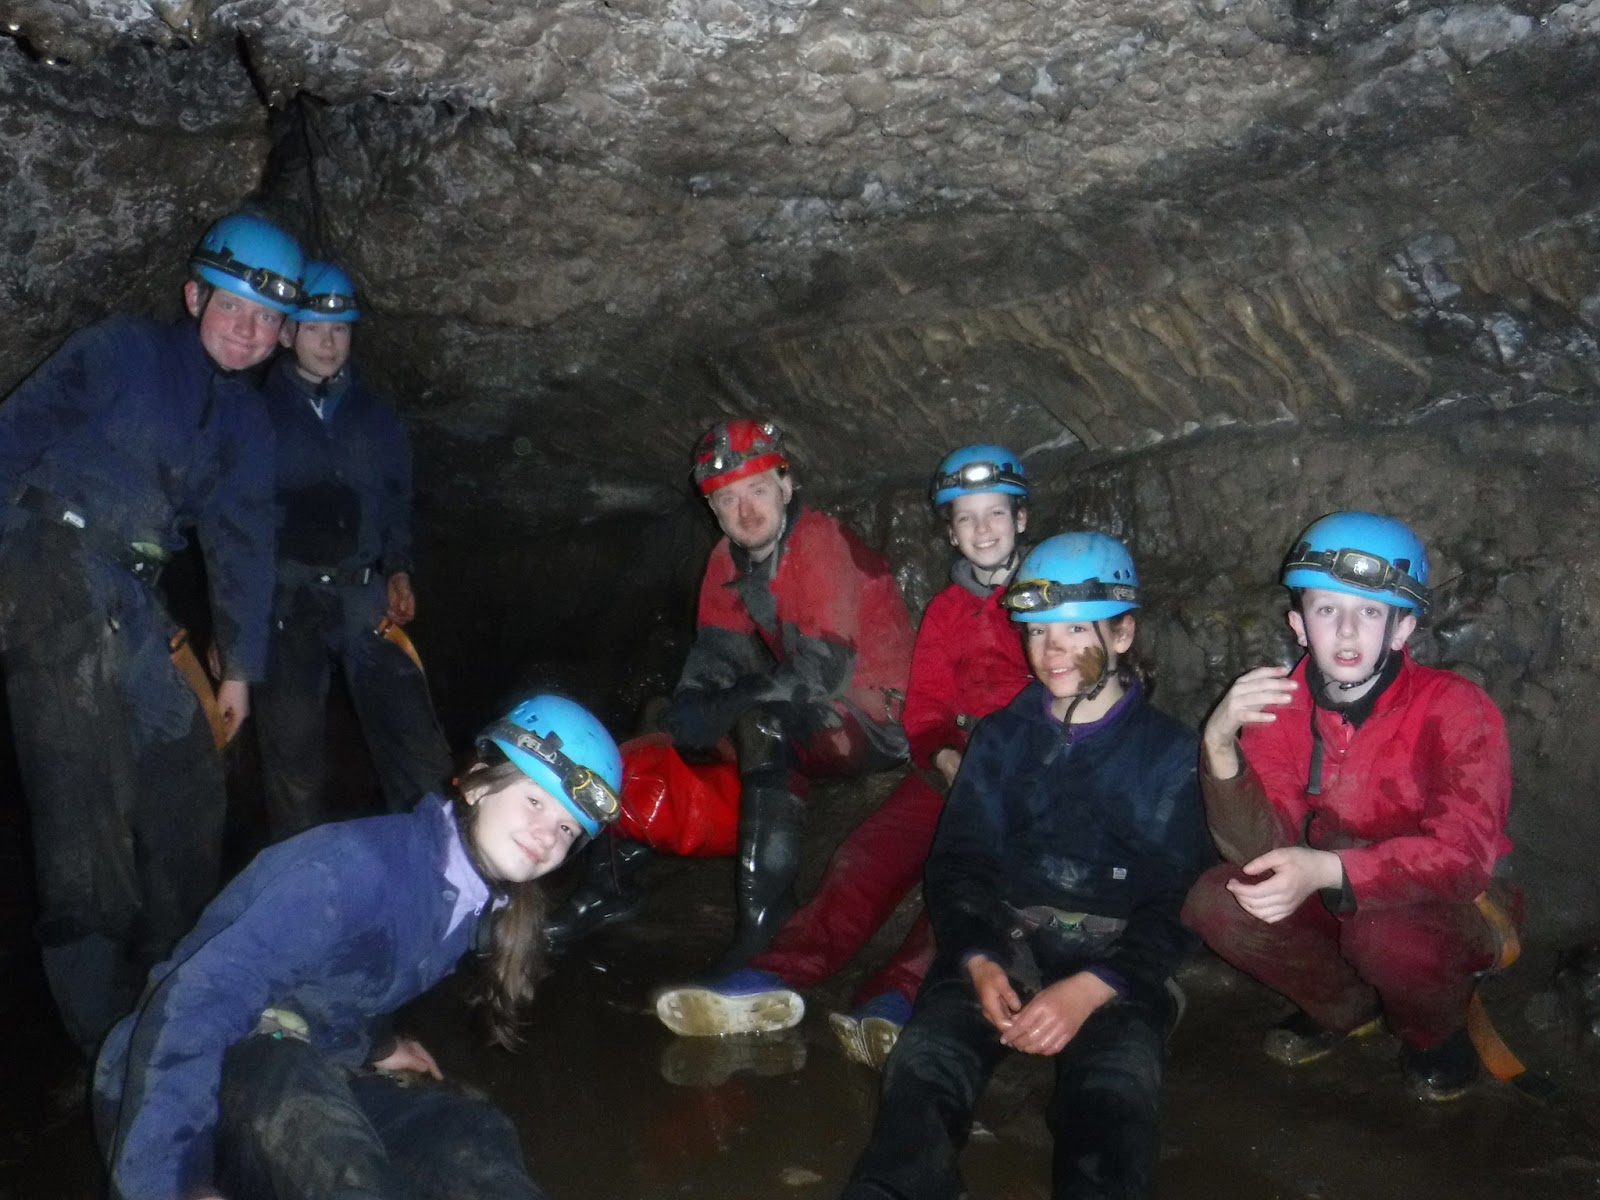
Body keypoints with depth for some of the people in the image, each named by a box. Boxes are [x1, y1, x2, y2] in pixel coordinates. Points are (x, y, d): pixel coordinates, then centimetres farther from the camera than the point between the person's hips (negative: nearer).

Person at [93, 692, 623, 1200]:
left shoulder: (475, 906, 4)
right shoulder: (363, 865, -24)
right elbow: (197, 1002, -34)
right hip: (197, 1095, -7)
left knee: (471, 1137, -22)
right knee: (281, 1071, -41)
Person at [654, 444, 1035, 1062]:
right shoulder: (944, 612, 21)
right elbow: (924, 712, 15)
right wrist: (944, 756, -9)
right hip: (958, 763, 3)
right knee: (872, 851, -23)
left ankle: (894, 1000, -51)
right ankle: (776, 979, -39)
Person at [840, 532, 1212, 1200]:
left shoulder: (1169, 753, 9)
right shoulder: (1002, 737, 17)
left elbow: (1175, 903, 1)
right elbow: (958, 864, 9)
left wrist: (1089, 989, -17)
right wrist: (978, 963, -12)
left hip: (1116, 963, -1)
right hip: (1001, 944, 2)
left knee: (1116, 1090, -34)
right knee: (923, 1063, -29)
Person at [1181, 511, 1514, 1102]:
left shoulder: (1456, 710, -21)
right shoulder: (1278, 706, -10)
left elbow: (1464, 853, -30)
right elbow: (1261, 849, -18)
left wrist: (1328, 870, -45)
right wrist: (1220, 743, -36)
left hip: (1449, 908, -4)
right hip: (1330, 899, 4)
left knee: (1383, 931, -35)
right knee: (1214, 902, -19)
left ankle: (1436, 1032, 2)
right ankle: (1346, 1007, 9)